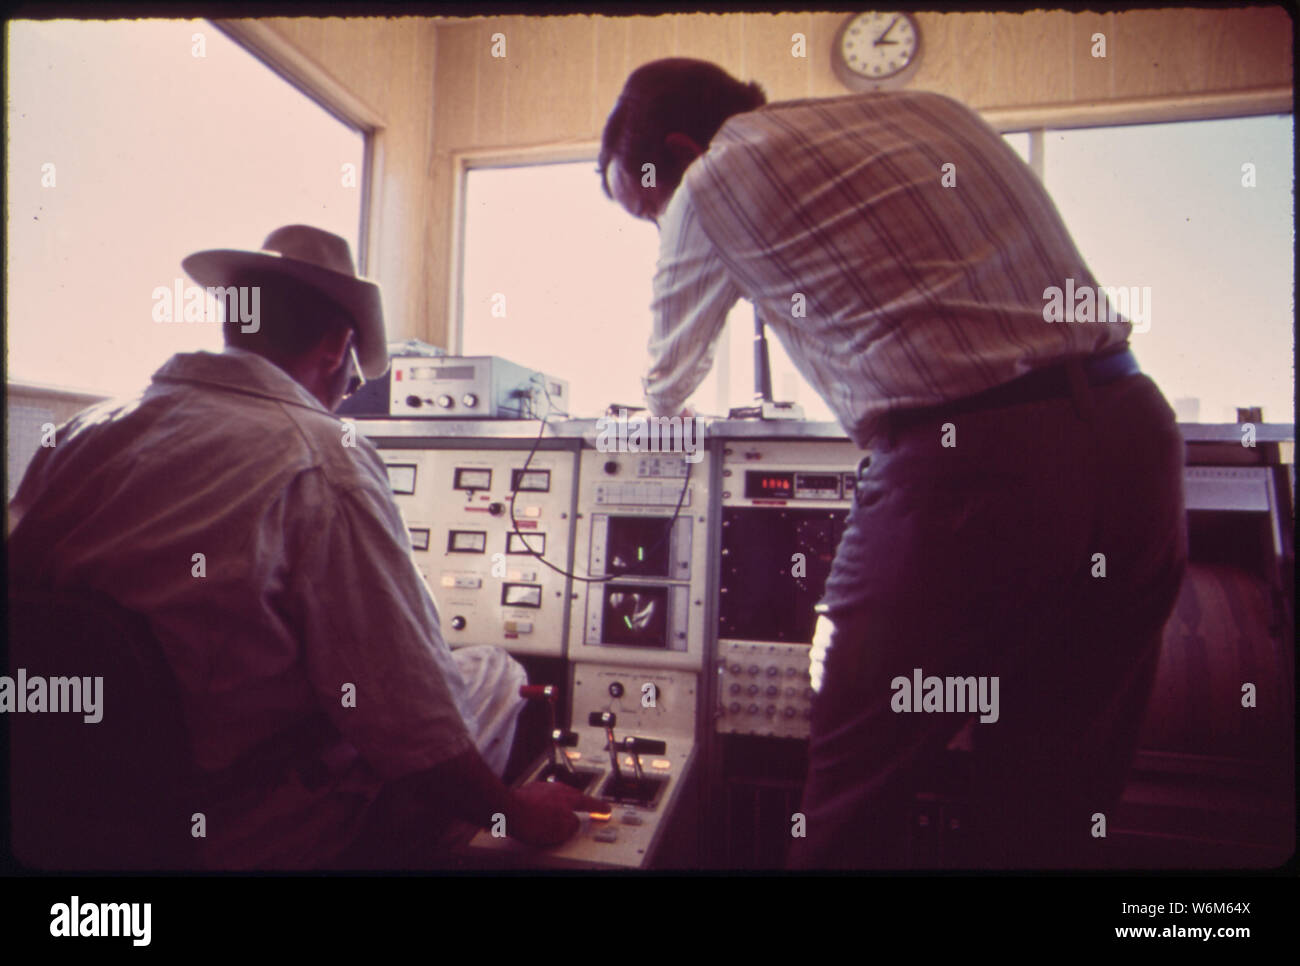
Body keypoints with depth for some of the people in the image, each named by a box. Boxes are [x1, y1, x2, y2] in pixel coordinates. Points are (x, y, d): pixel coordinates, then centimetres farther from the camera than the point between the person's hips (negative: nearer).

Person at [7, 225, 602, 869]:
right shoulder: (323, 461, -24)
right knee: (492, 673, 12)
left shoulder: (77, 435, -3)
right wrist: (515, 814, -5)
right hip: (254, 837, -7)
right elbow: (407, 716, -22)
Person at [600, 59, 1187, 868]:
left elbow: (668, 388, 18)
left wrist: (661, 410, 41)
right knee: (1050, 812, 17)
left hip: (969, 461, -8)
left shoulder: (716, 176, 4)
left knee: (858, 811, 9)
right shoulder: (930, 107, 22)